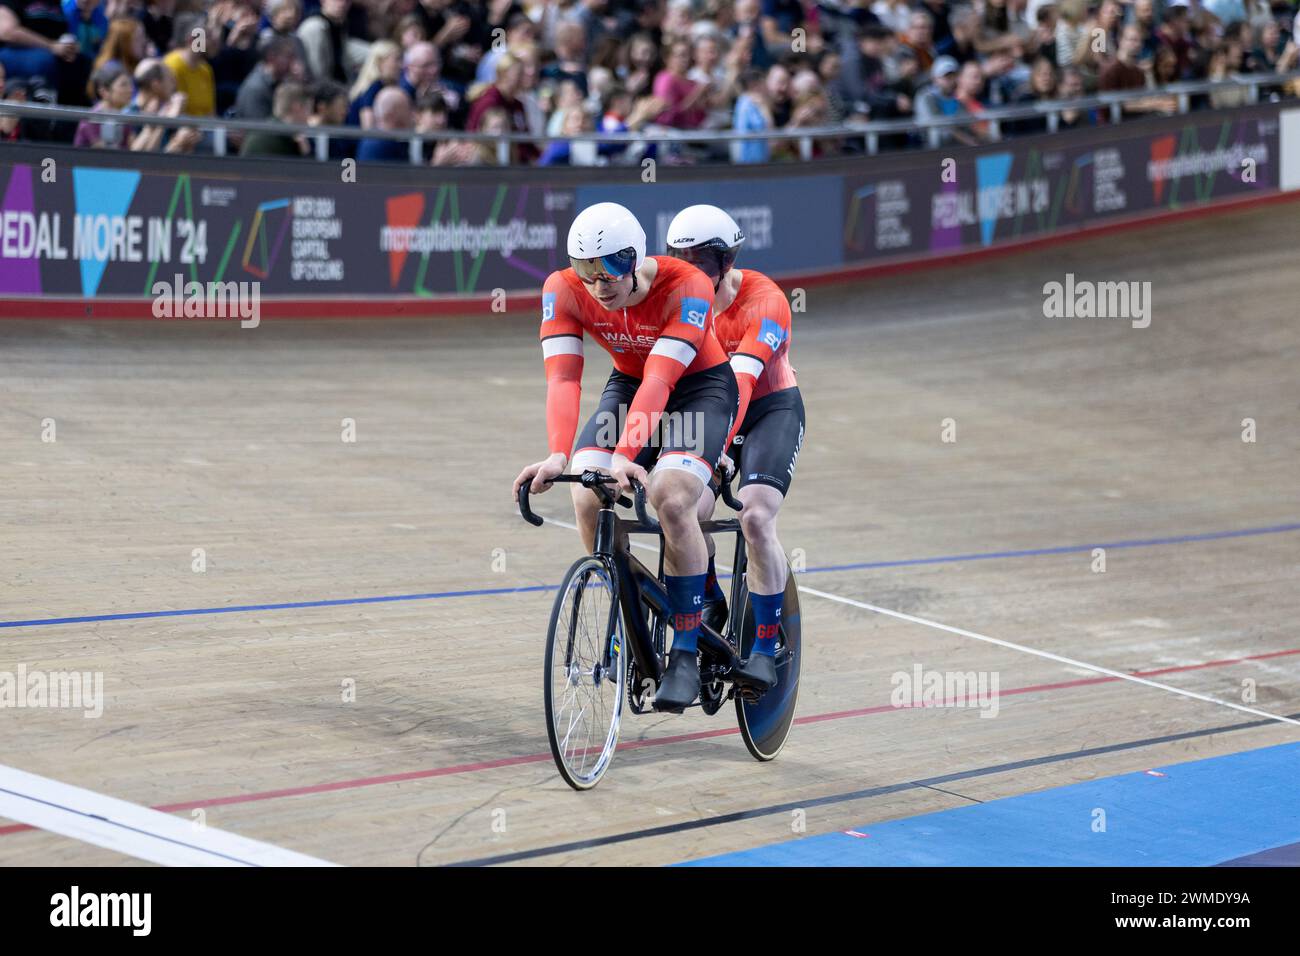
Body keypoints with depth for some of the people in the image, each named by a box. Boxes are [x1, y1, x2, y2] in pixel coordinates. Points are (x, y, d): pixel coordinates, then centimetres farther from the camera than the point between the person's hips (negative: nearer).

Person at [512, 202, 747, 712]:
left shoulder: (686, 287, -32)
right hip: (627, 386, 4)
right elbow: (562, 378, -31)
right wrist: (558, 455, -47)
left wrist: (626, 454, -53)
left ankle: (686, 654, -17)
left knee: (671, 500, -29)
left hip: (700, 387, -4)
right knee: (588, 498, -20)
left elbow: (660, 380, -40)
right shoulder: (563, 290, -22)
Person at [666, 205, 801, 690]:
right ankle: (710, 606, 9)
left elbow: (739, 384, -37)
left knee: (757, 517, -23)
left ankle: (765, 648, -9)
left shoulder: (764, 302, -26)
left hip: (770, 409, -4)